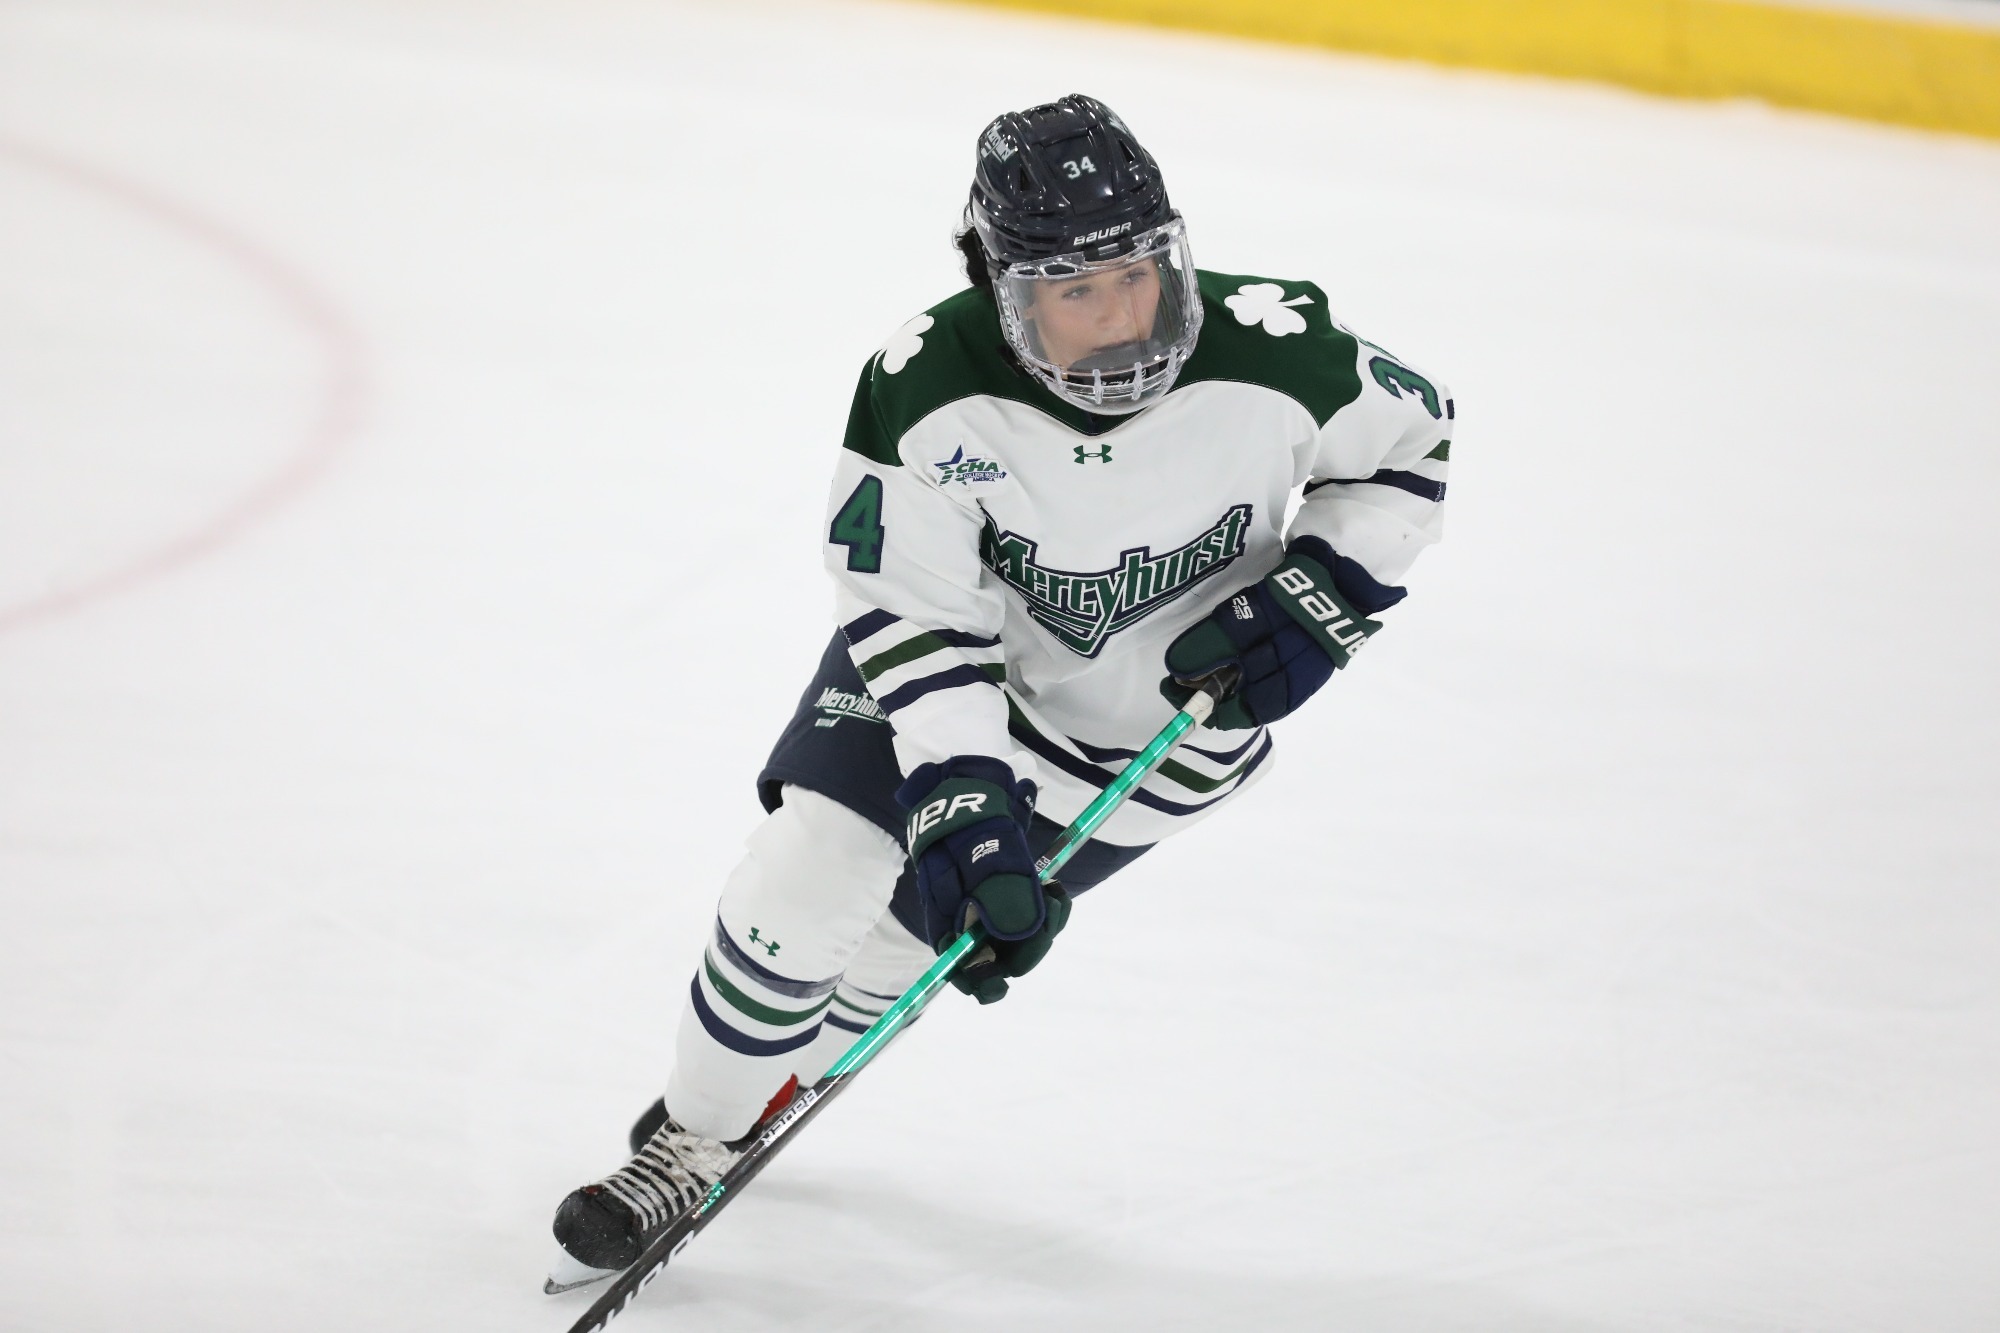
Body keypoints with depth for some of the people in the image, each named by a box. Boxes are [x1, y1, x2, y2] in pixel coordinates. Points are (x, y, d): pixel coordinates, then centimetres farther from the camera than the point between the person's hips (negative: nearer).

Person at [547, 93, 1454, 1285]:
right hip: (965, 655, 0)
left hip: (1159, 722, 0)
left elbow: (1411, 431, -8)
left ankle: (772, 1095, 29)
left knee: (922, 920, -2)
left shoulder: (1272, 354, -29)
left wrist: (1319, 600, -18)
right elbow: (917, 619, -26)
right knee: (808, 872, -11)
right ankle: (694, 1141, 14)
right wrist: (965, 812, -33)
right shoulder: (927, 389, -30)